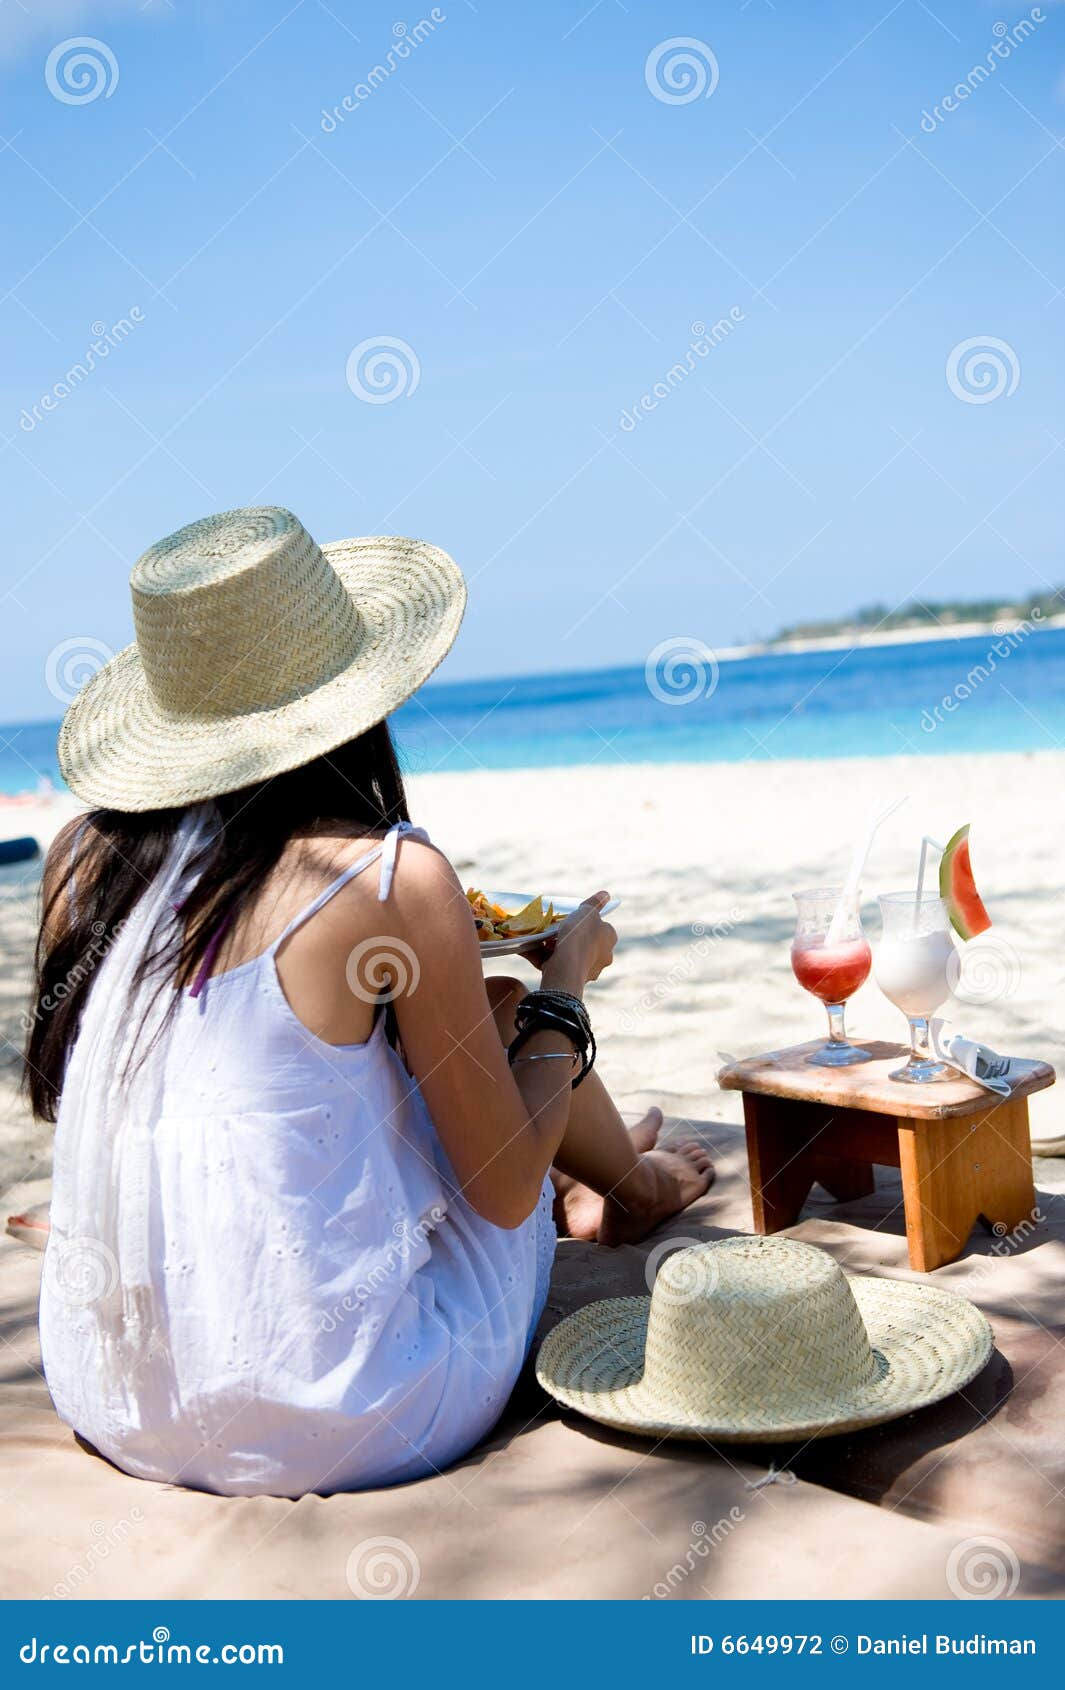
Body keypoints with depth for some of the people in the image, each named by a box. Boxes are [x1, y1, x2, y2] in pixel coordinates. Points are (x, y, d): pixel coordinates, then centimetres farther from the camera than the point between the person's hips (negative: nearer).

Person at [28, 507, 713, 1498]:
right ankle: (629, 1183, 45)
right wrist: (564, 984, 7)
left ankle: (595, 1184, 52)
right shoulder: (394, 880, -17)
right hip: (329, 1428, -5)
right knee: (508, 1012, 14)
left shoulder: (85, 857, -2)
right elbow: (506, 1193, -9)